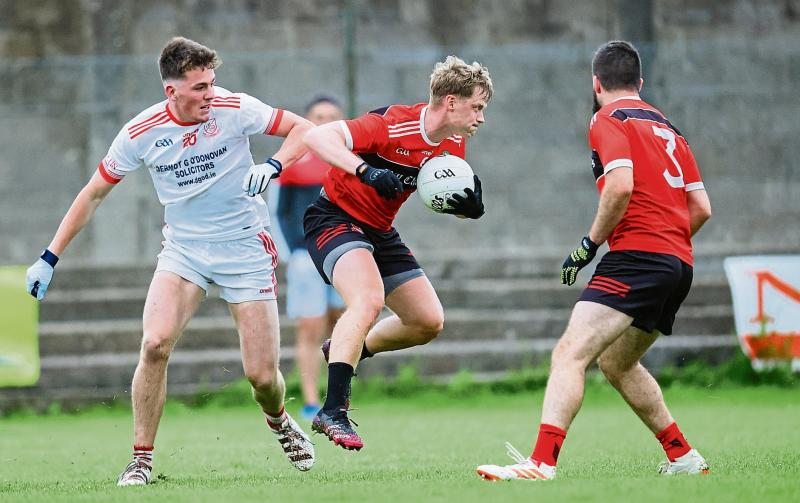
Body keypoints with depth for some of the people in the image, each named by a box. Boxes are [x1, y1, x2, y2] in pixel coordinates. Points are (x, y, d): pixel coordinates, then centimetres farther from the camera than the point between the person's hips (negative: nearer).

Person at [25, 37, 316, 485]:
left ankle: (279, 419, 33)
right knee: (155, 344, -24)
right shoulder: (141, 133, -9)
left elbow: (304, 129, -7)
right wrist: (50, 258, 0)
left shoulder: (234, 109, -13)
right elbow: (94, 194, 2)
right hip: (184, 249, 1)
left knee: (262, 375, -5)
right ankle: (142, 459, -10)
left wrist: (272, 166, -27)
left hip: (245, 247, -1)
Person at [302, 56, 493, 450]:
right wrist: (366, 170, -46)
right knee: (369, 299, -32)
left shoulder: (454, 143, -1)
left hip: (379, 231, 9)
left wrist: (469, 206, -13)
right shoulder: (392, 125, -25)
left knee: (428, 322, 6)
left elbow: (446, 197, 12)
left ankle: (344, 350, 29)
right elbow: (316, 137, -32)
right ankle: (332, 413, -35)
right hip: (335, 217, -9)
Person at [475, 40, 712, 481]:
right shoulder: (666, 127, 22)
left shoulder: (608, 120, -1)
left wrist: (591, 242, -8)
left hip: (637, 258, -9)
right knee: (616, 363, 27)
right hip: (678, 265, 9)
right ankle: (683, 458, 28)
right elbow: (701, 207, 18)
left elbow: (621, 185, -18)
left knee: (570, 353, -17)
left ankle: (542, 463, -34)